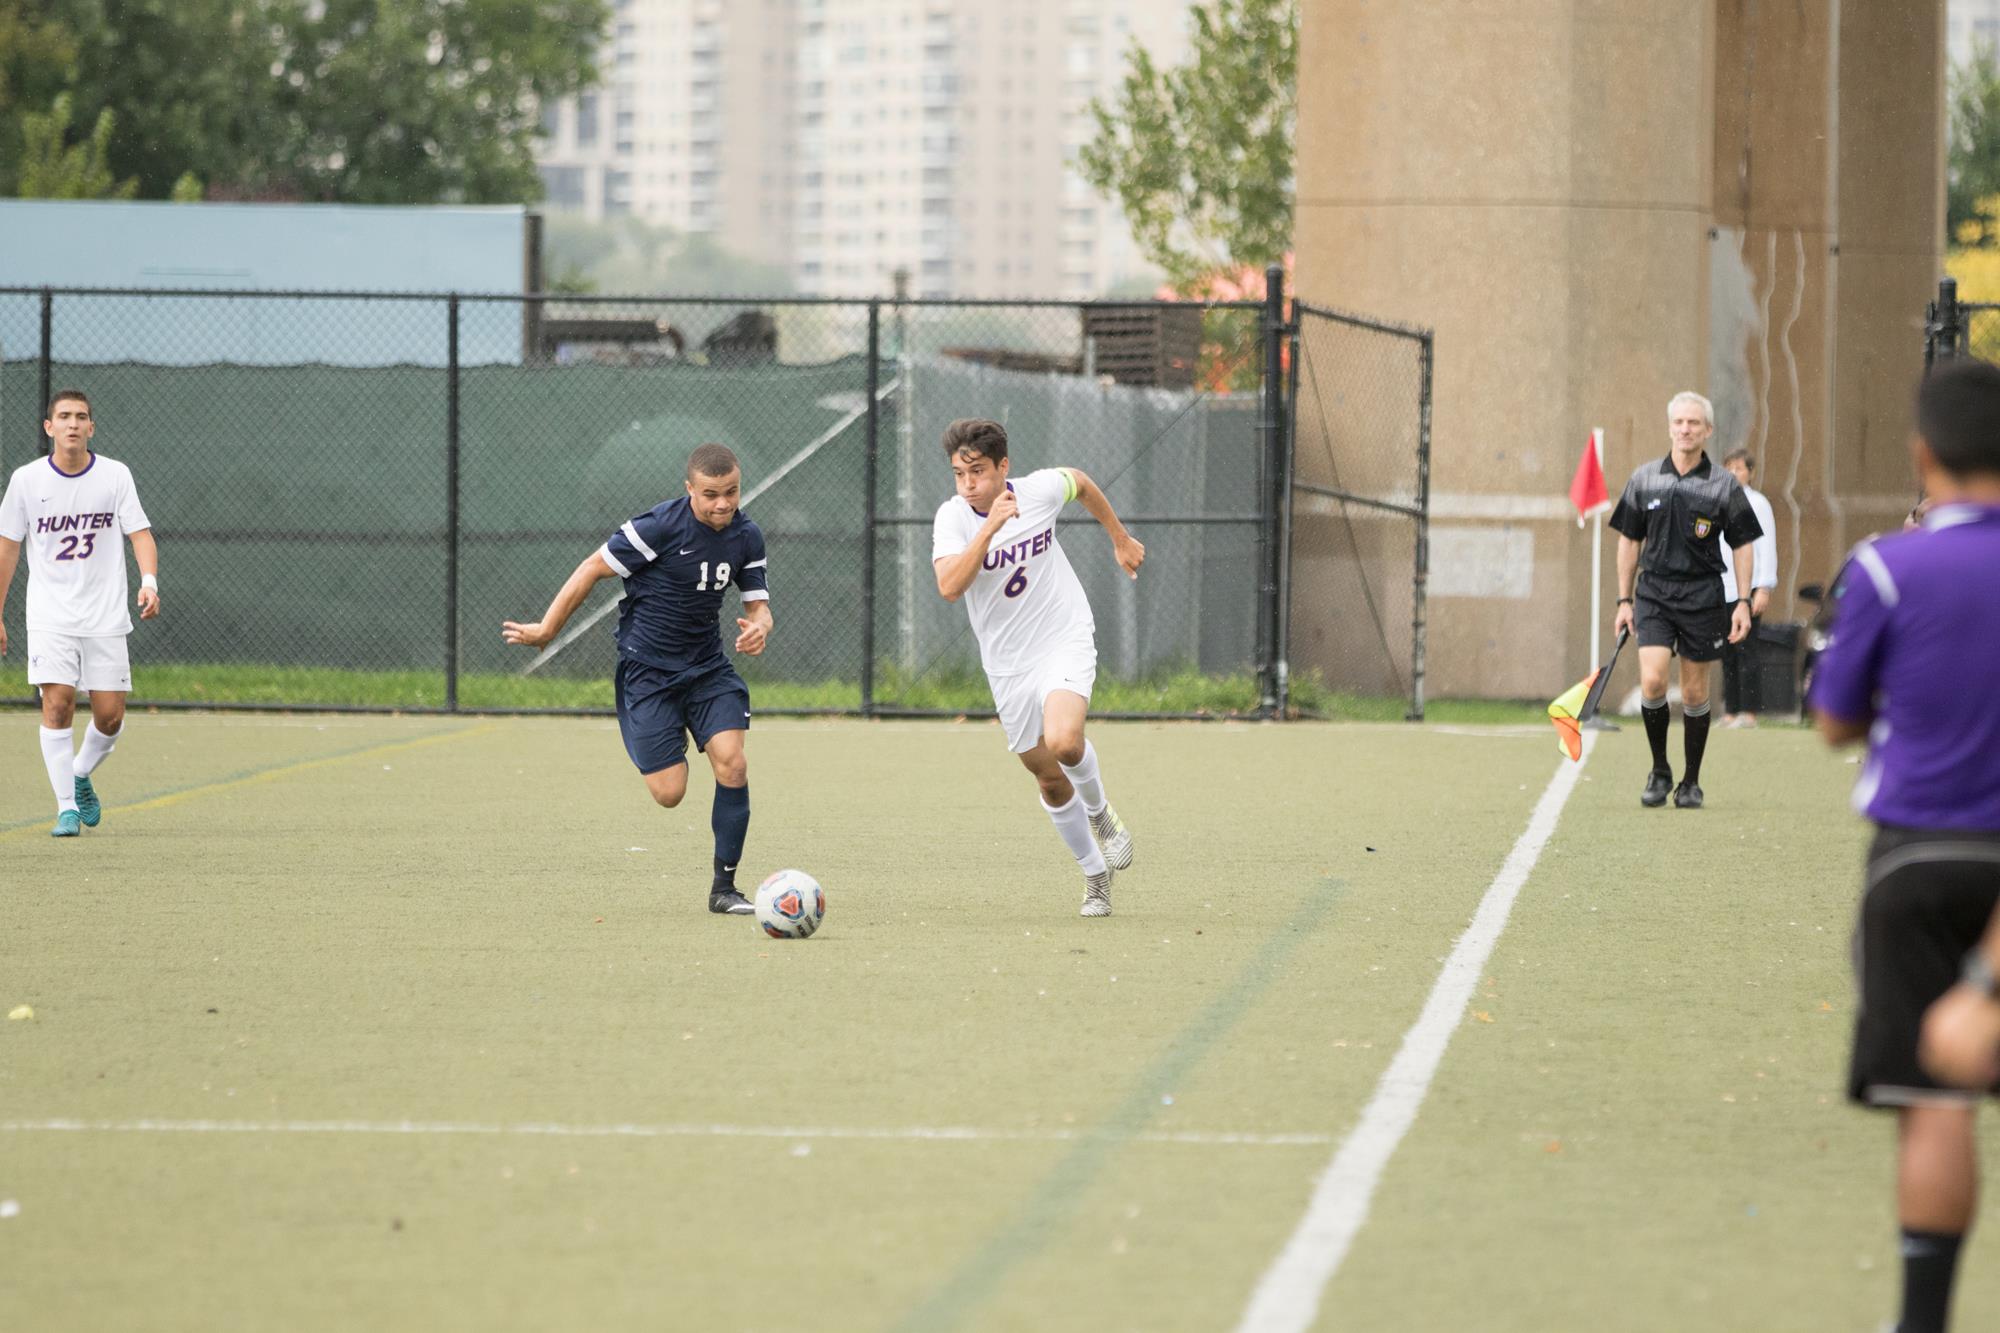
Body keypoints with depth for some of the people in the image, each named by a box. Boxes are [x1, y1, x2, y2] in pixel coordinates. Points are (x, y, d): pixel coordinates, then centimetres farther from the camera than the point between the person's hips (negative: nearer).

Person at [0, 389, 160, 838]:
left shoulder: (115, 475, -1)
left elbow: (140, 533, -4)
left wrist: (149, 582, -24)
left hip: (106, 616, 1)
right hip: (50, 616, -1)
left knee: (110, 716, -2)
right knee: (57, 704, -15)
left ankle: (81, 775, 27)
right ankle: (66, 806, -7)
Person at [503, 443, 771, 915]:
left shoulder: (746, 536, -1)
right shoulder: (661, 526, -19)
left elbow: (758, 605, 7)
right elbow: (594, 568, -11)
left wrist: (758, 628, -19)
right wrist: (546, 629, -6)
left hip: (707, 664, 4)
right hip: (646, 670, -4)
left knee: (732, 764, -16)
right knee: (670, 793, -10)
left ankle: (724, 887, -2)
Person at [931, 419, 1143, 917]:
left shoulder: (1040, 490, -11)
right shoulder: (952, 517, -14)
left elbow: (1082, 483, 14)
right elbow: (949, 586, -30)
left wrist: (1121, 539, 24)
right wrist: (990, 527, -36)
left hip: (1066, 640, -2)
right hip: (1007, 664, 2)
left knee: (1063, 742, -28)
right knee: (1048, 779, 9)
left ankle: (1101, 814, 3)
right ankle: (1095, 874, 28)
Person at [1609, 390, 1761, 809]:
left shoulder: (1724, 486, -1)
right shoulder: (1644, 479, 5)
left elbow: (1742, 544, 4)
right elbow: (1629, 540, 11)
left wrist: (1744, 602, -4)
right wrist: (1624, 600, 8)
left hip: (1702, 595, -1)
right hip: (1653, 591, 1)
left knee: (1695, 692, 3)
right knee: (1652, 680, -15)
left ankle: (1691, 783, 15)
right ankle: (1659, 771, 3)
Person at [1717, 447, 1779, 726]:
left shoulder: (1757, 503, 0)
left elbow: (1767, 547, -5)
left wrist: (1764, 588, -11)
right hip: (1720, 588, 6)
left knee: (1745, 651, -10)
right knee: (1727, 654, 4)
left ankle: (1749, 712, -9)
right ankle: (1730, 712, 6)